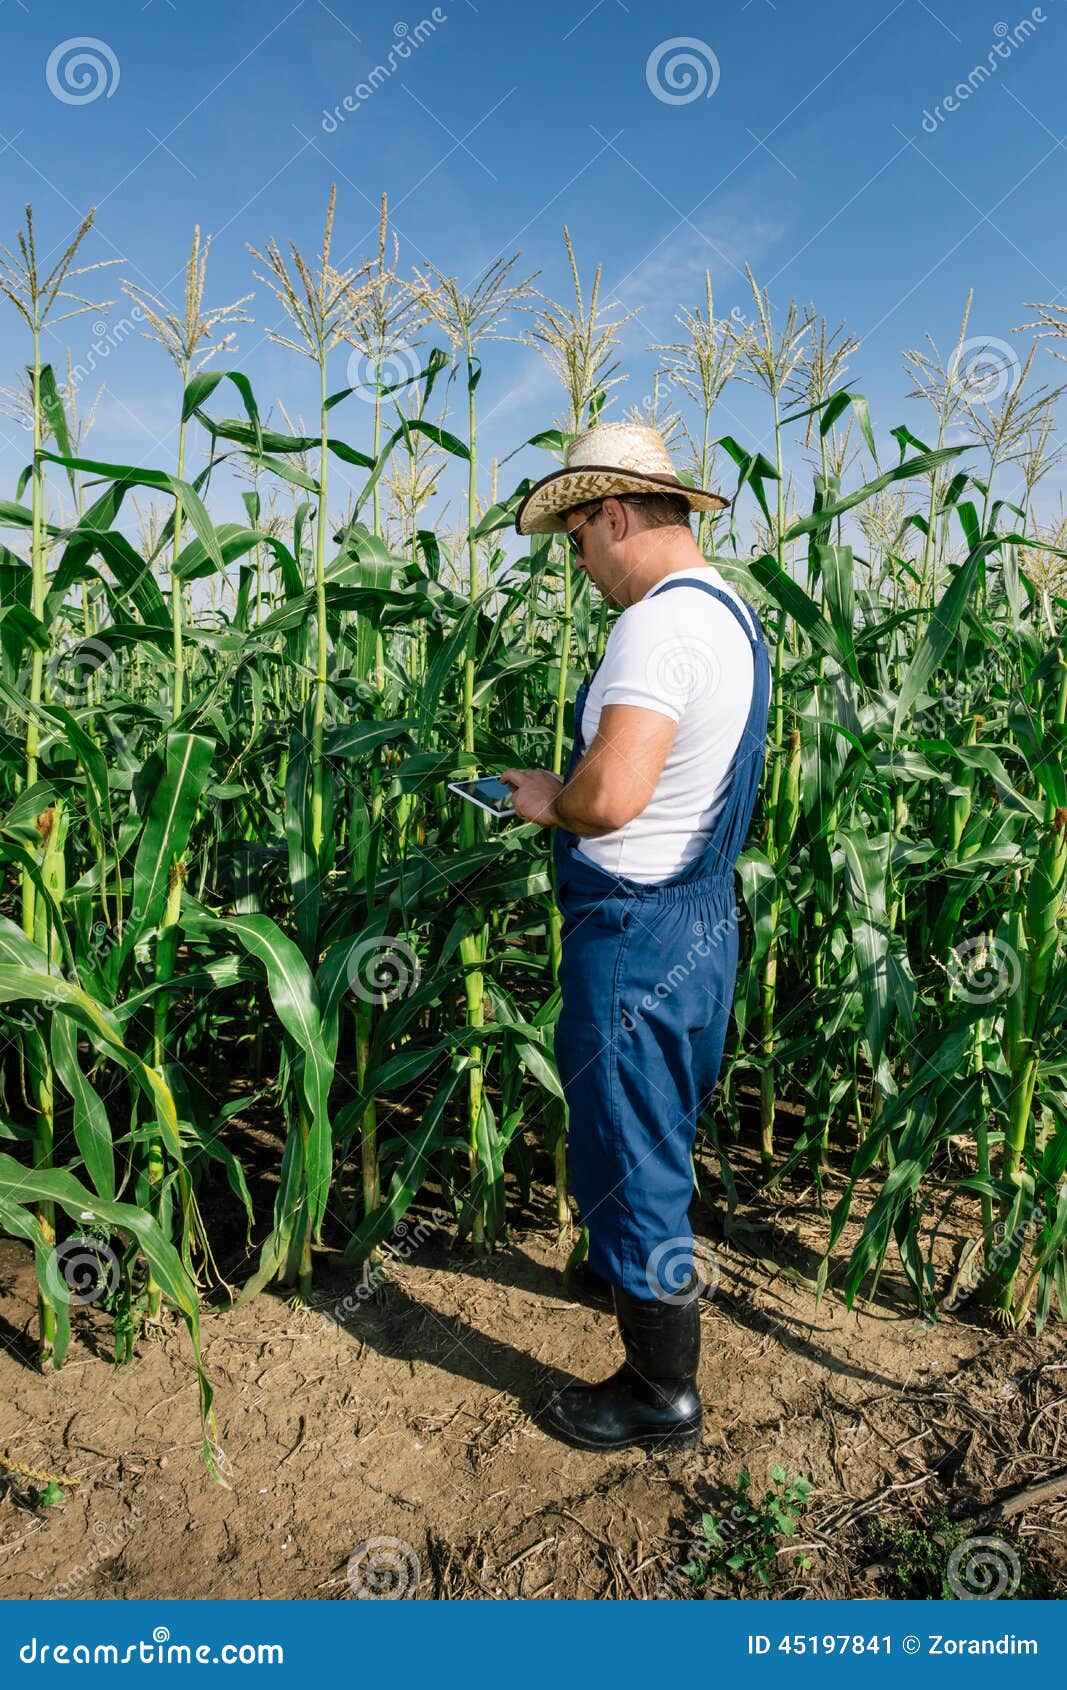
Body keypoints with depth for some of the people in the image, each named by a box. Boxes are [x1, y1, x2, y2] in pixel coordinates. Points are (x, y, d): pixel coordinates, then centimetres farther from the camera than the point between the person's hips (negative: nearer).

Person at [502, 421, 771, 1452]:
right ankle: (637, 1272, 50)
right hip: (703, 914, 10)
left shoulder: (661, 624, -23)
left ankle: (661, 1394, 21)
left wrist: (550, 799, -12)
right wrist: (572, 789, 11)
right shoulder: (733, 614, 10)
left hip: (636, 933, -10)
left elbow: (612, 795, -33)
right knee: (659, 1133, 27)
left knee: (628, 1154, 4)